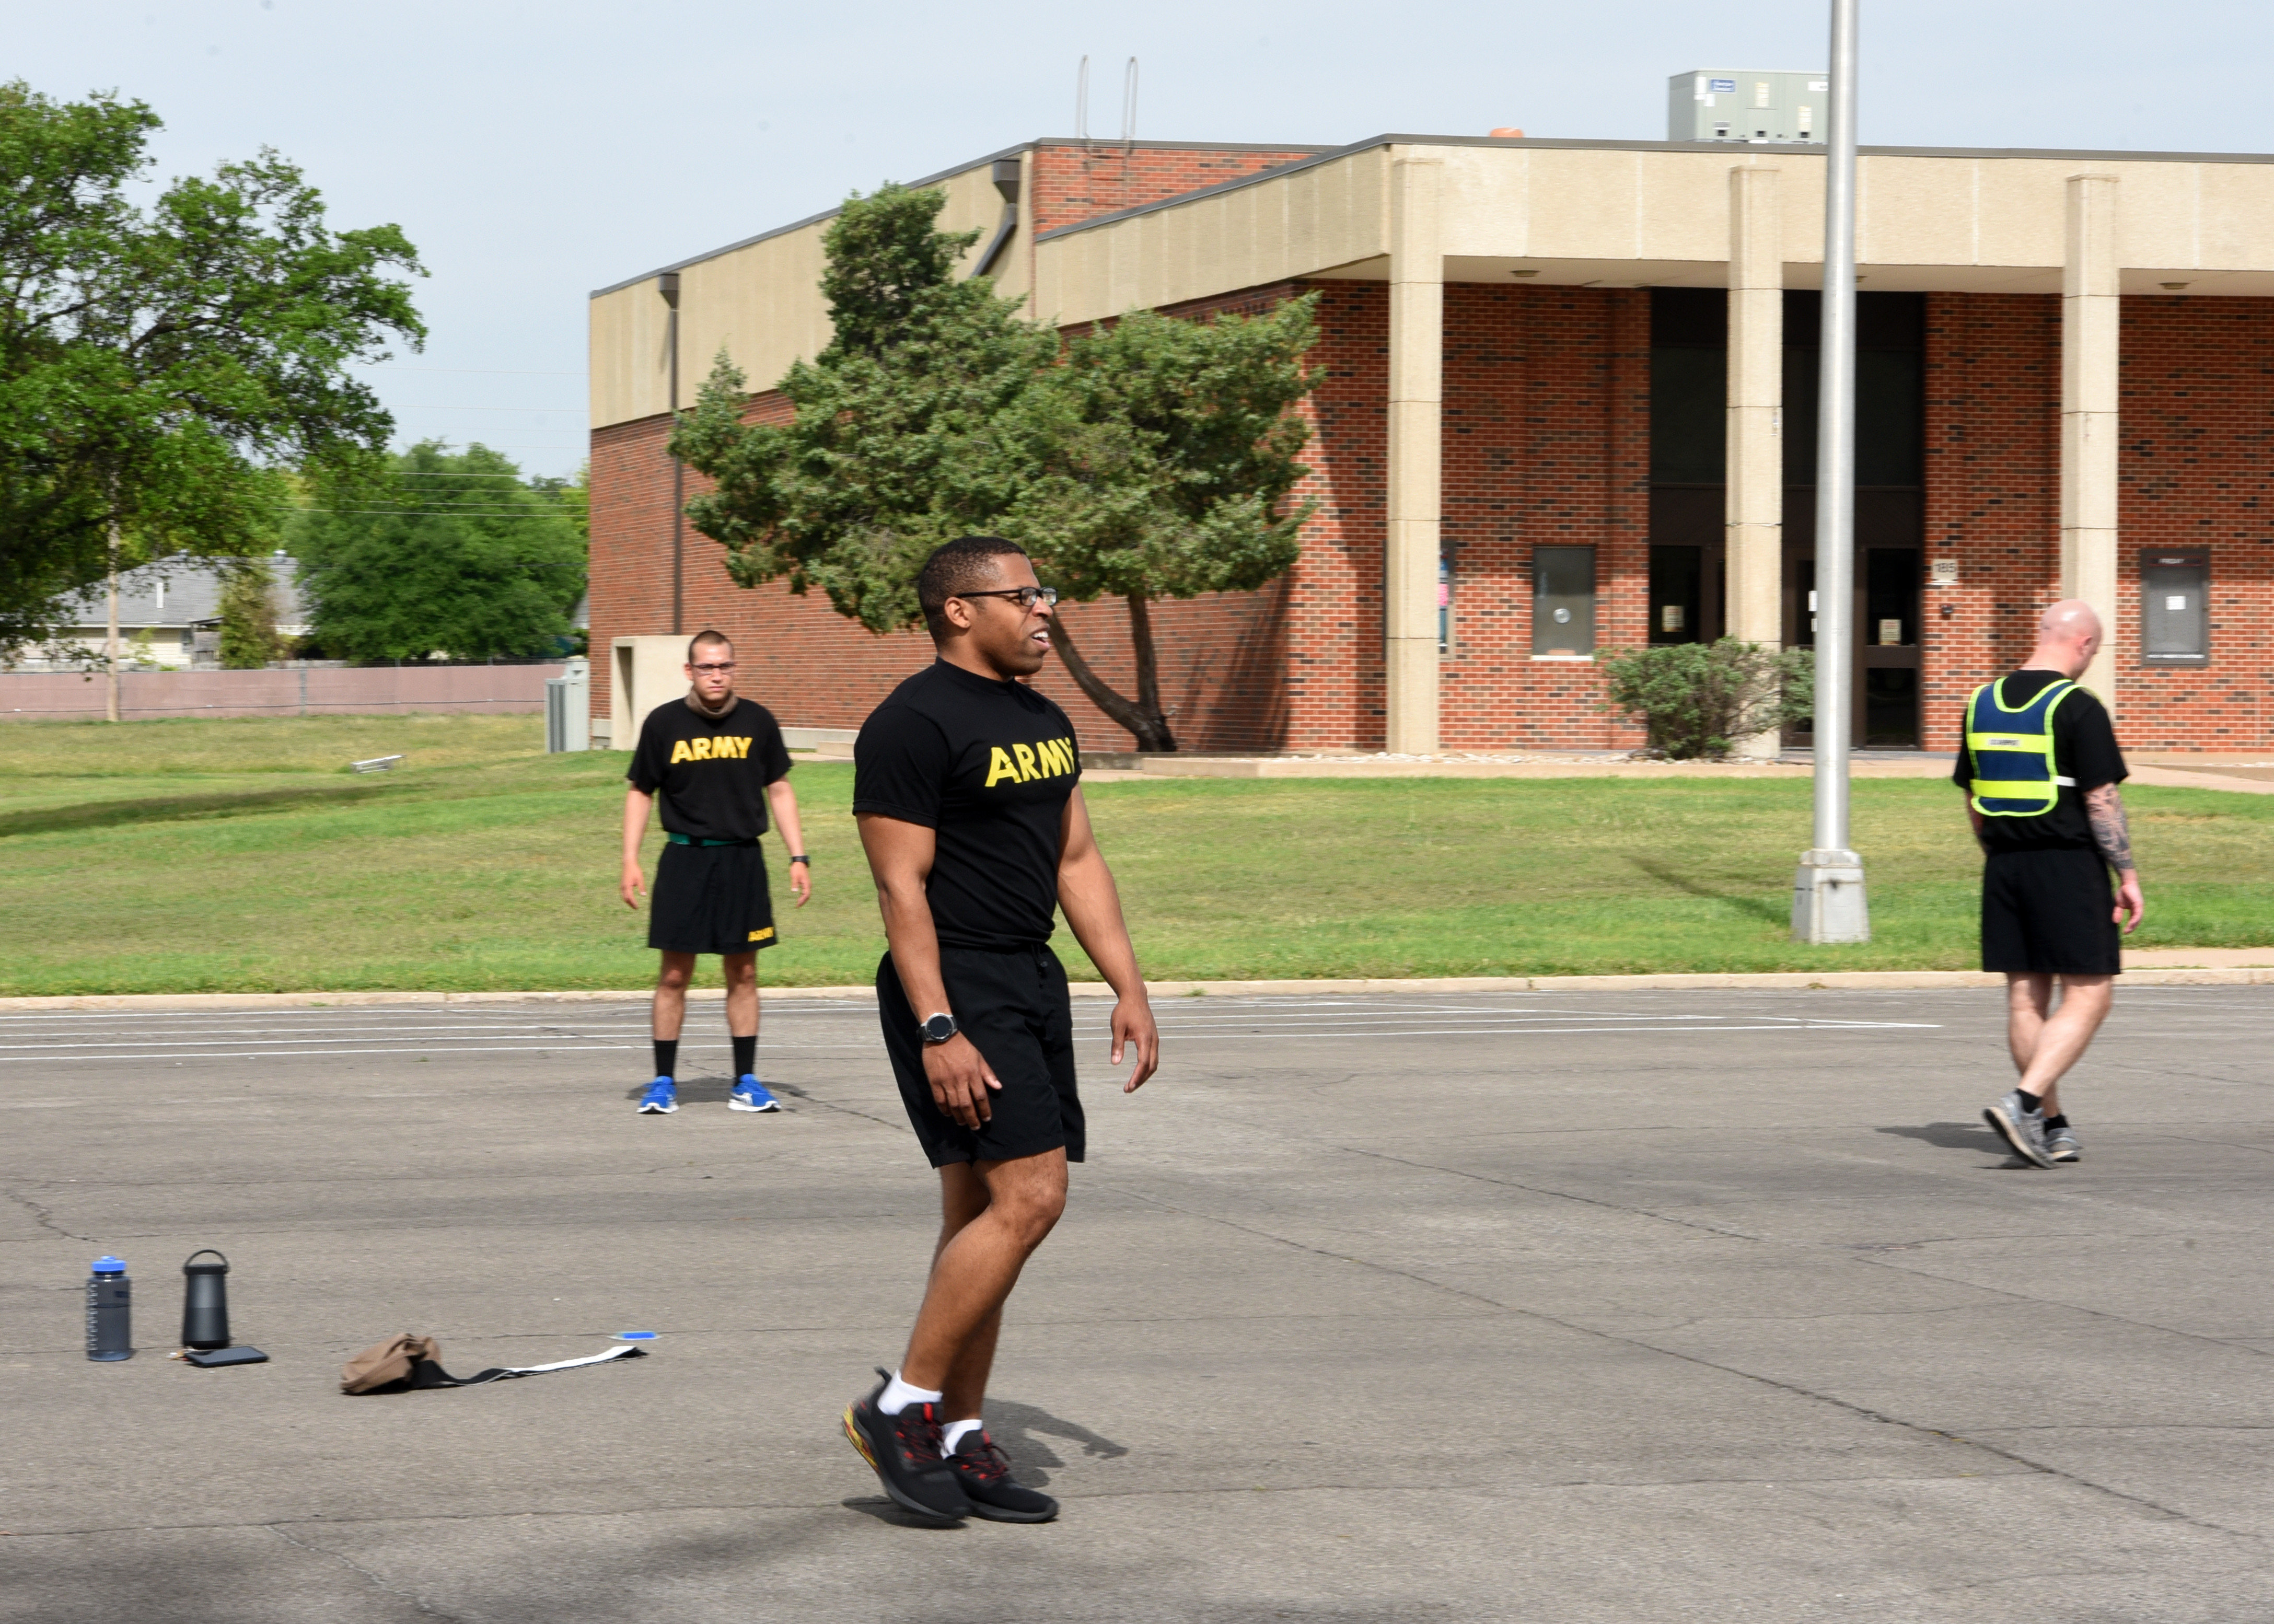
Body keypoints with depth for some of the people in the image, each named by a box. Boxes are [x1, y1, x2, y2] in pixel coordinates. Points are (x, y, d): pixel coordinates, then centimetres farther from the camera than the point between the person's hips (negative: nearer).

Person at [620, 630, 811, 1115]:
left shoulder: (757, 721, 3)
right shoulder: (664, 724, -1)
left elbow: (779, 790, 11)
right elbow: (640, 793, 7)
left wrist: (799, 857, 5)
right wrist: (630, 862, -2)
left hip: (743, 860, 1)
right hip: (684, 859, -1)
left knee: (743, 974, 5)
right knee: (674, 974, 0)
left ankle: (746, 1083, 13)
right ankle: (663, 1083, 8)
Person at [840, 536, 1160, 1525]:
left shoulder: (1044, 723, 16)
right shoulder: (913, 725, -12)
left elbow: (1077, 861, 20)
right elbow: (902, 888, -16)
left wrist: (1128, 986, 12)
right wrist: (938, 1032, -22)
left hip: (1031, 982, 9)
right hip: (955, 988, -9)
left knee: (982, 1216, 9)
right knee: (1028, 1196, -17)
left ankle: (959, 1442, 13)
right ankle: (901, 1407, -9)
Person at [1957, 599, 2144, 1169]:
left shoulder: (1983, 702, 9)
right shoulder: (2078, 707, -11)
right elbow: (2102, 800, -12)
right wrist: (2128, 875, -6)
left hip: (2005, 867, 7)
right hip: (2069, 866, -7)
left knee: (2025, 997, 10)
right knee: (2088, 995, -1)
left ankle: (2051, 1126, 15)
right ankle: (2024, 1103, -16)